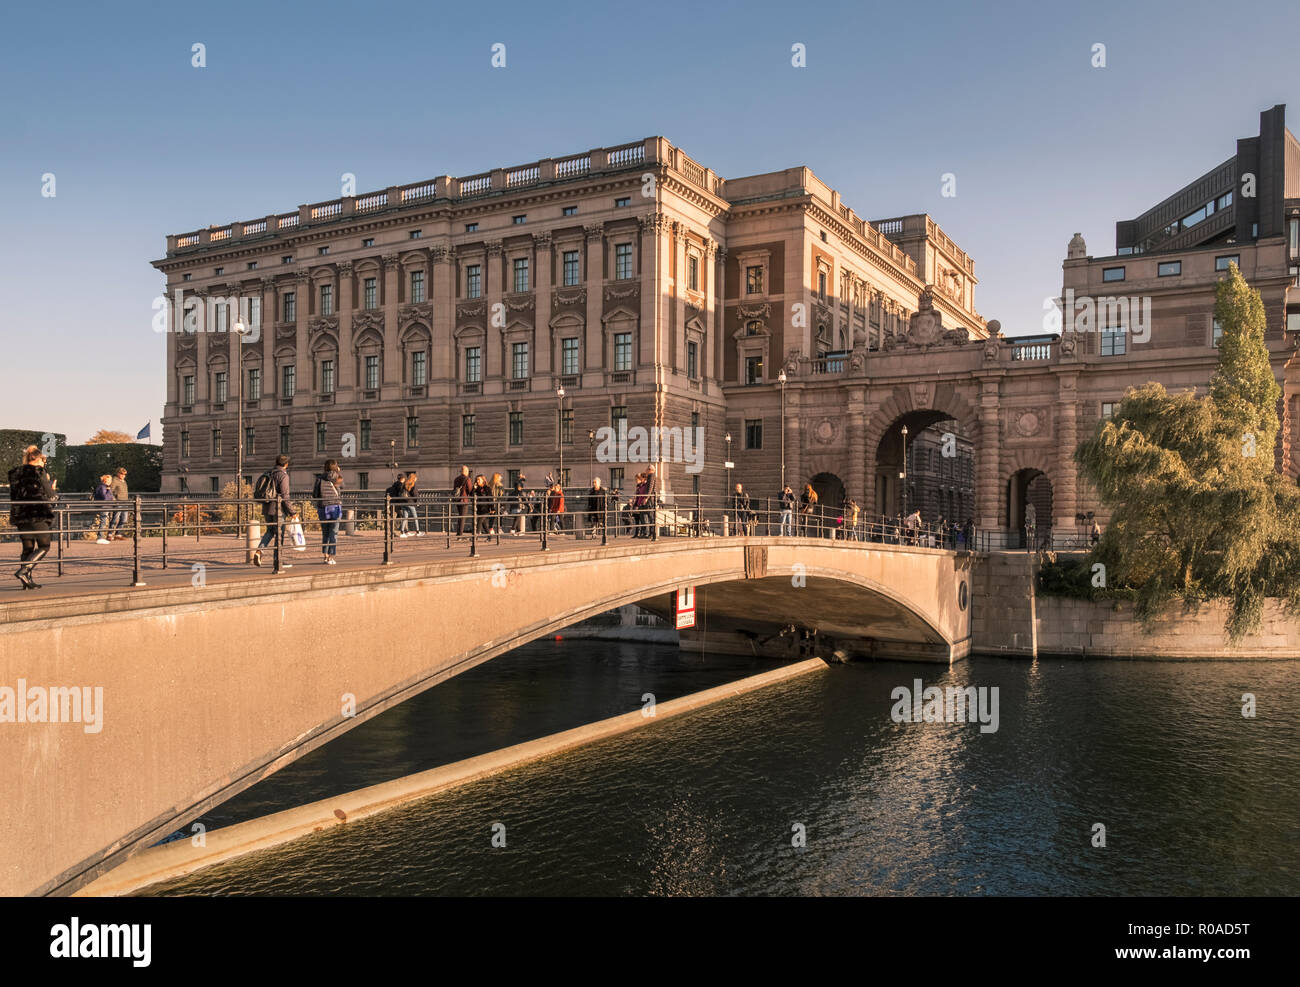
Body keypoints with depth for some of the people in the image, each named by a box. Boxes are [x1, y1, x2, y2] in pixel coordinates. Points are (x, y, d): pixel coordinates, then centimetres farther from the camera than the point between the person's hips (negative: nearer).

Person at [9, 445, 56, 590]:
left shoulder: (15, 473, 12)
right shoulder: (39, 472, -7)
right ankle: (23, 571, -13)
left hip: (20, 516, 6)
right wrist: (52, 487, 17)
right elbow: (49, 495, -6)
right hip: (38, 515, -6)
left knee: (27, 548, 12)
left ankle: (27, 580, 8)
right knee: (44, 546, 3)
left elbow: (14, 495, 18)